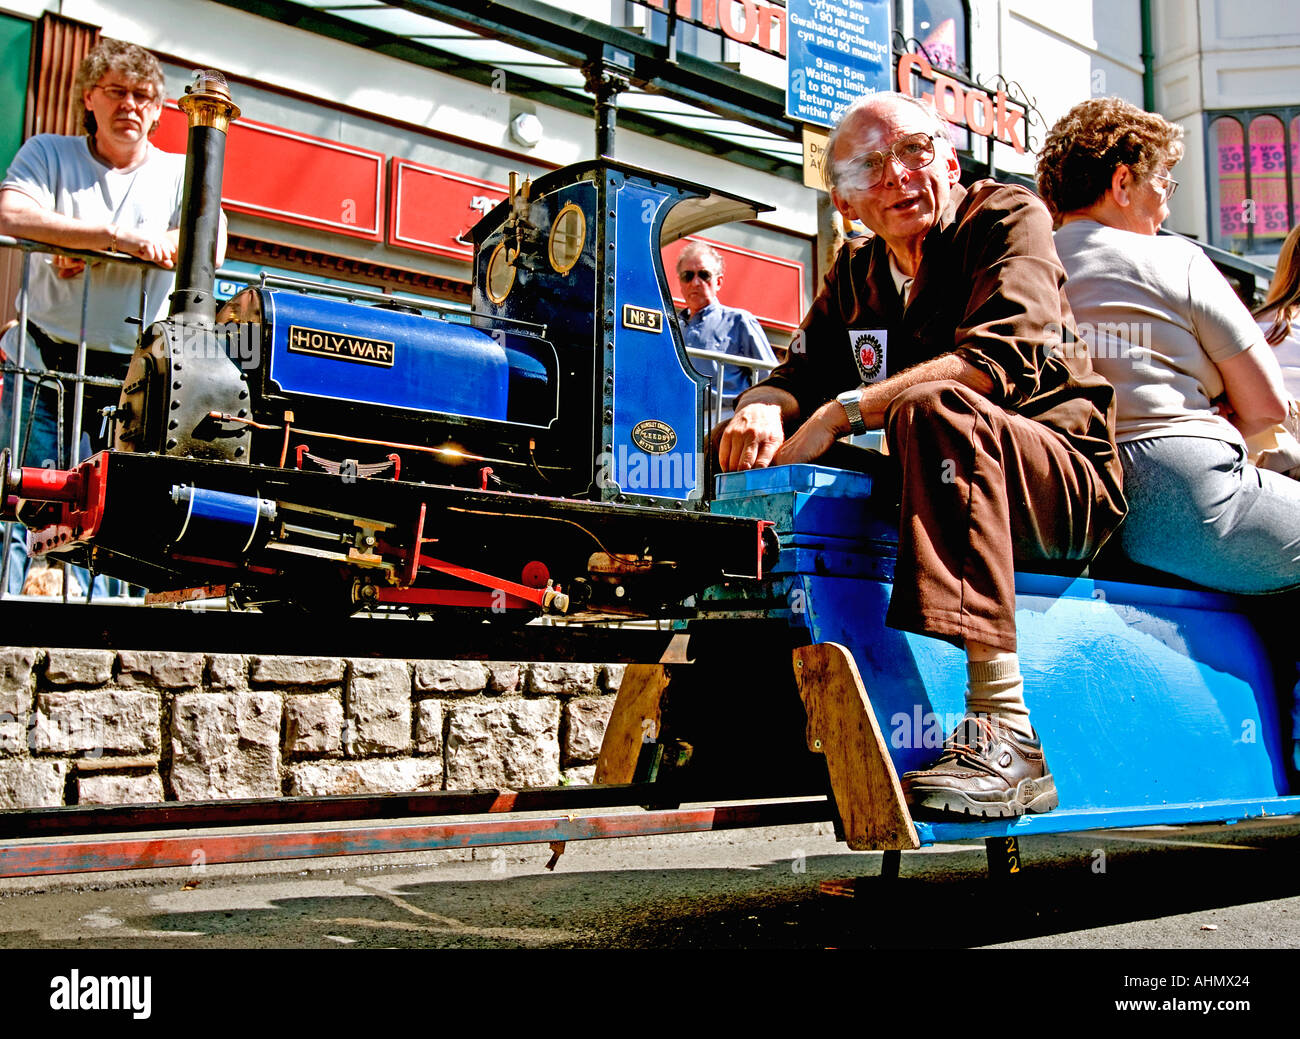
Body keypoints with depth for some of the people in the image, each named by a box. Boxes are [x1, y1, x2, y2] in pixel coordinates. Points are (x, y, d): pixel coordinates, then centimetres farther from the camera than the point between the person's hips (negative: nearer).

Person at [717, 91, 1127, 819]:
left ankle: (1003, 732, -40)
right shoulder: (857, 276, 14)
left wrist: (845, 410, -28)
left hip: (1070, 482, -6)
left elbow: (1007, 356, -22)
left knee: (931, 407, -34)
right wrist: (763, 406, -19)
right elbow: (802, 372, 7)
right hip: (957, 493, 6)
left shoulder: (1008, 215, -4)